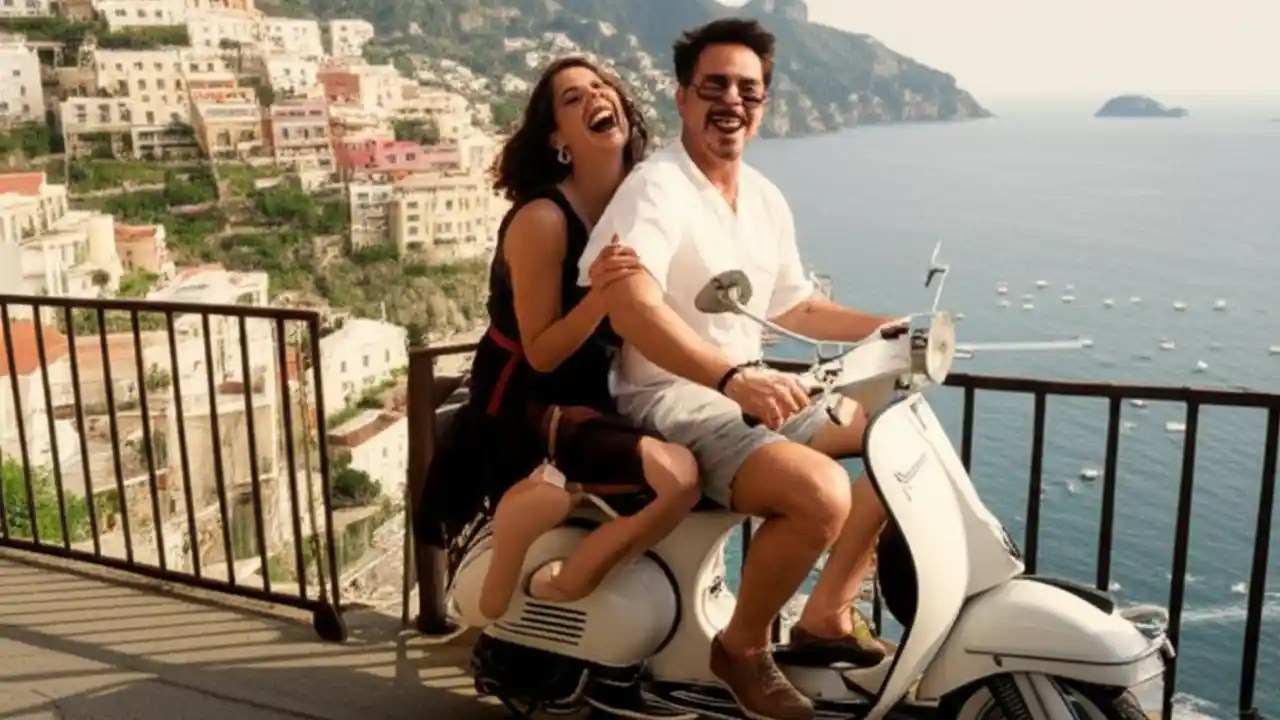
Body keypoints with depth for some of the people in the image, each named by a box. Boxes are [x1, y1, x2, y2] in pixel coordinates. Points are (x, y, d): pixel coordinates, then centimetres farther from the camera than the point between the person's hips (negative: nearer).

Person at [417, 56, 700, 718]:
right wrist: (598, 293, -32)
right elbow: (542, 354, -17)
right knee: (676, 473, -30)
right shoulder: (541, 219, -17)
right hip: (528, 407, -6)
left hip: (602, 398, 7)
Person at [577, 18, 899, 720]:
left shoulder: (766, 199, 11)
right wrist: (734, 377, -45)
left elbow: (795, 306, 22)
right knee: (821, 494, -31)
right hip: (673, 404, -9)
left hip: (750, 394, 9)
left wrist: (887, 327, 9)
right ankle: (742, 647, -3)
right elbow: (629, 306, -34)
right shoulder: (655, 187, -16)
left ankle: (826, 615, 16)